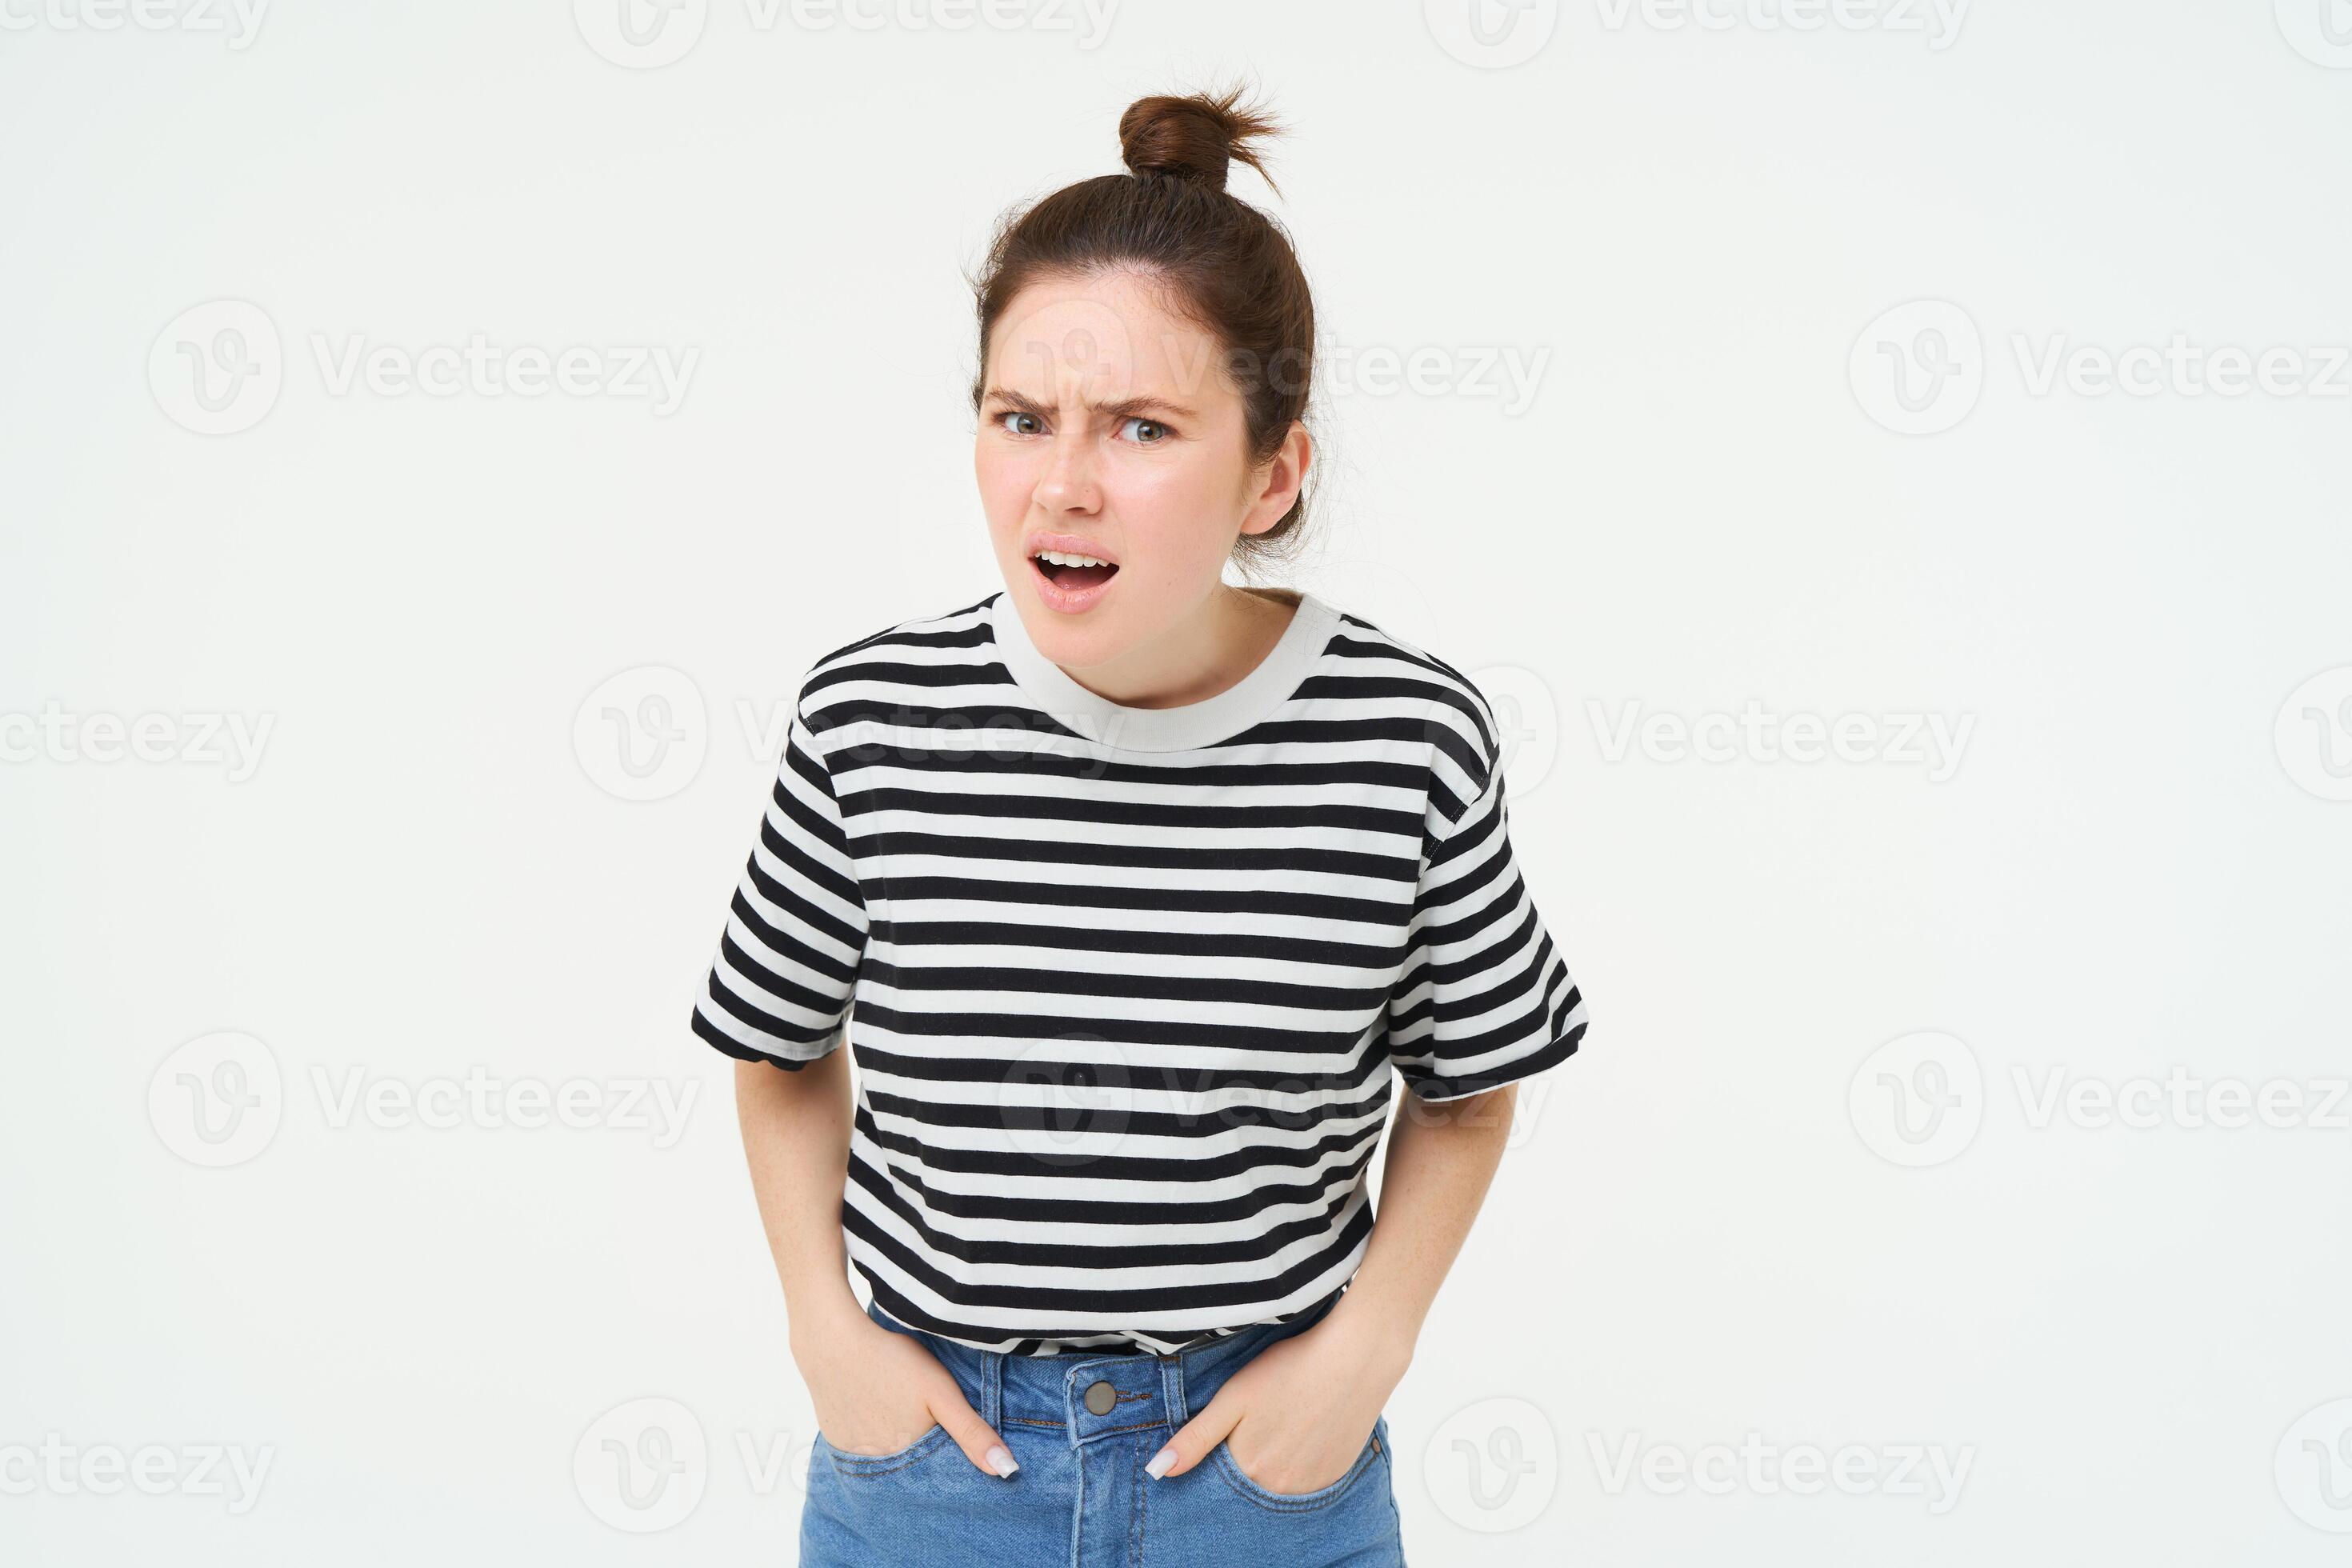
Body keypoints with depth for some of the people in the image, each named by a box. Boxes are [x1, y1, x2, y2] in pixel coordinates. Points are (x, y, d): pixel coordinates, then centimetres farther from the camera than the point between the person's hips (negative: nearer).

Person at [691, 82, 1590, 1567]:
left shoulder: (1412, 737, -15)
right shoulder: (872, 720, -13)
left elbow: (1467, 1090, 0)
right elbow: (787, 1052, 4)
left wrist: (1364, 1347, -7)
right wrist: (826, 1328, -3)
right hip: (928, 1440, 1)